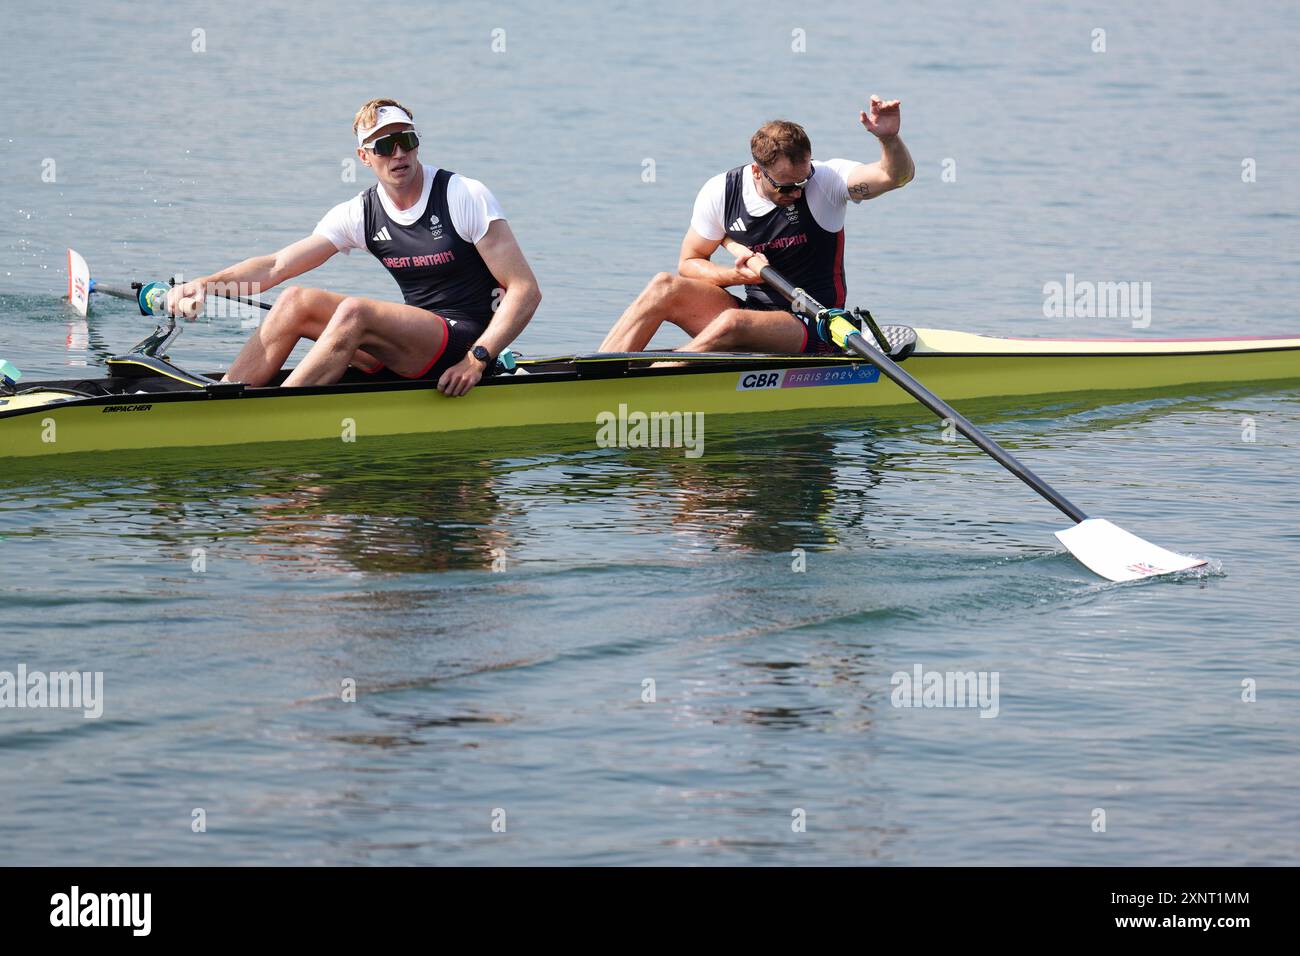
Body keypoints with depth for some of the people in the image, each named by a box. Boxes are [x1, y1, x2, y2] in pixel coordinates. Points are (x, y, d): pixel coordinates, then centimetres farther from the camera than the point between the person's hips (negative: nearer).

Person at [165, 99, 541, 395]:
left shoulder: (466, 197, -9)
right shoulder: (359, 214, 5)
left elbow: (526, 290, -12)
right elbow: (275, 266, -1)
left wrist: (477, 360, -23)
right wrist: (207, 284, -19)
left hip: (465, 341, -6)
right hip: (413, 342, 6)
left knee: (354, 312, -30)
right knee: (295, 300, -9)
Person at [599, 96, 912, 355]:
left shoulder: (825, 180, -10)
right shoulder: (720, 192, -2)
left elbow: (898, 175, -22)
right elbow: (689, 262, 6)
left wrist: (889, 139, -44)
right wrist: (736, 275, -14)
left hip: (810, 330, -4)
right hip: (752, 313, 4)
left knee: (732, 323, -35)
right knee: (665, 287, -19)